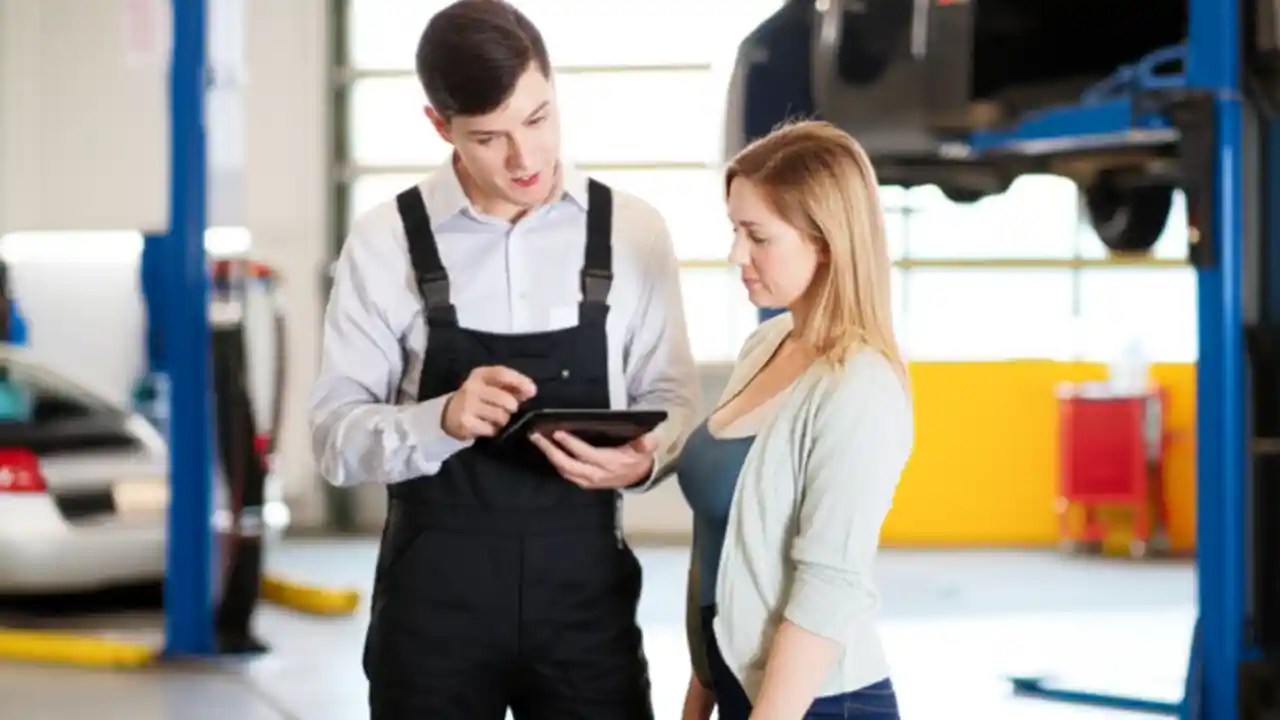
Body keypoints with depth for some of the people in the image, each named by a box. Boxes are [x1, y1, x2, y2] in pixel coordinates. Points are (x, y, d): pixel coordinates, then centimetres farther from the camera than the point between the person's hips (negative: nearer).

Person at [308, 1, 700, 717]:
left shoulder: (633, 231, 1)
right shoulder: (386, 242, -4)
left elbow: (671, 397, 4)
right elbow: (337, 434, -6)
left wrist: (642, 459, -18)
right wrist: (441, 420, -26)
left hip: (586, 589, 1)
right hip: (432, 594, -1)